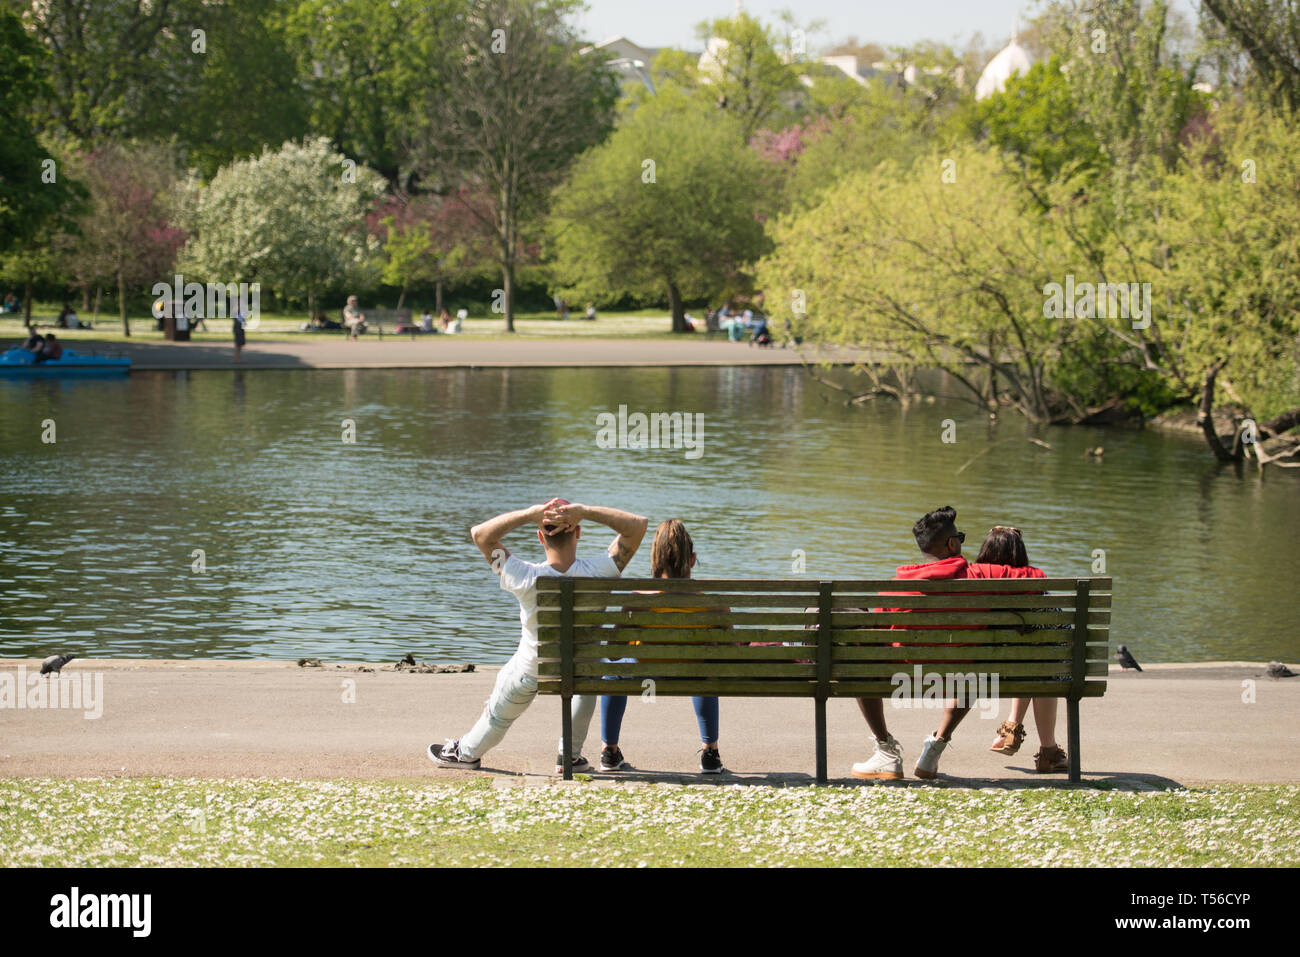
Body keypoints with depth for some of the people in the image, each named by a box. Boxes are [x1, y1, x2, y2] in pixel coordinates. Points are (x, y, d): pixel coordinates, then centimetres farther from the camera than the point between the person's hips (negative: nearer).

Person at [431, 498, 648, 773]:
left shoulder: (526, 580, -31)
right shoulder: (597, 574, -30)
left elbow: (480, 533, -21)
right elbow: (637, 525, -21)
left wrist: (529, 514, -30)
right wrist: (585, 511, -30)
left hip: (529, 672, -1)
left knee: (499, 714, 28)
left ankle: (468, 752, 55)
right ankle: (570, 755, 44)